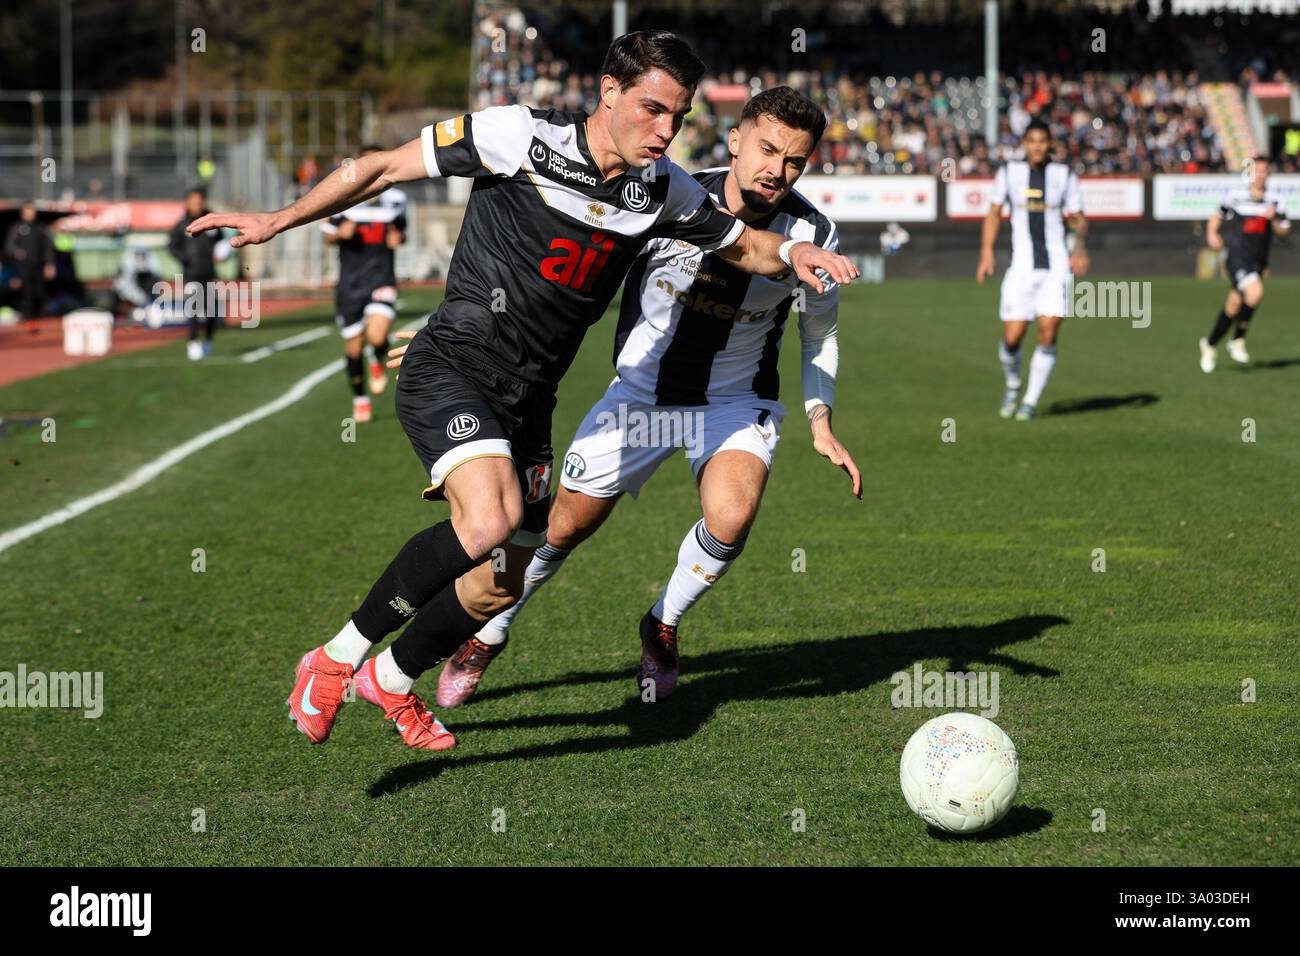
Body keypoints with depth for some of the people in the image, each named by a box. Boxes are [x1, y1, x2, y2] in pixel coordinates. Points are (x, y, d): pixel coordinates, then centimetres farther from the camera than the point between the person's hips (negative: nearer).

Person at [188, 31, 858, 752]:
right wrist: (280, 220, -9)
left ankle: (393, 681, 39)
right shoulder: (521, 136, -14)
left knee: (502, 586, 10)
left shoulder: (662, 190, 3)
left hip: (527, 405, 7)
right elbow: (383, 168, -6)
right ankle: (336, 660, -15)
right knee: (490, 520, -31)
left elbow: (743, 244, 19)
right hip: (450, 371, -7)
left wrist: (791, 251, -4)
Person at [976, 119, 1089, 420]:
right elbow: (994, 214, 16)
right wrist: (986, 252, 6)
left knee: (1048, 333, -12)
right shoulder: (1009, 173, 6)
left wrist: (1080, 245, -10)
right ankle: (1012, 386, 26)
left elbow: (1078, 219, 10)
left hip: (1056, 266, 0)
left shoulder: (1064, 175, 5)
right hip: (1022, 267, 0)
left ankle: (1031, 401, 3)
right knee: (1012, 337, -6)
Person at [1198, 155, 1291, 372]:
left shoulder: (1276, 201, 5)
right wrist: (1212, 234, -6)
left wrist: (1274, 220, -12)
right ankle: (1237, 341, -8)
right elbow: (1218, 216, 12)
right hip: (1237, 256, -4)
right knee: (1255, 293, -26)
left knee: (1234, 307, 9)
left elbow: (1284, 231, 7)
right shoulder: (1235, 196, -2)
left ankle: (1210, 345, 29)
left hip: (1258, 261, 4)